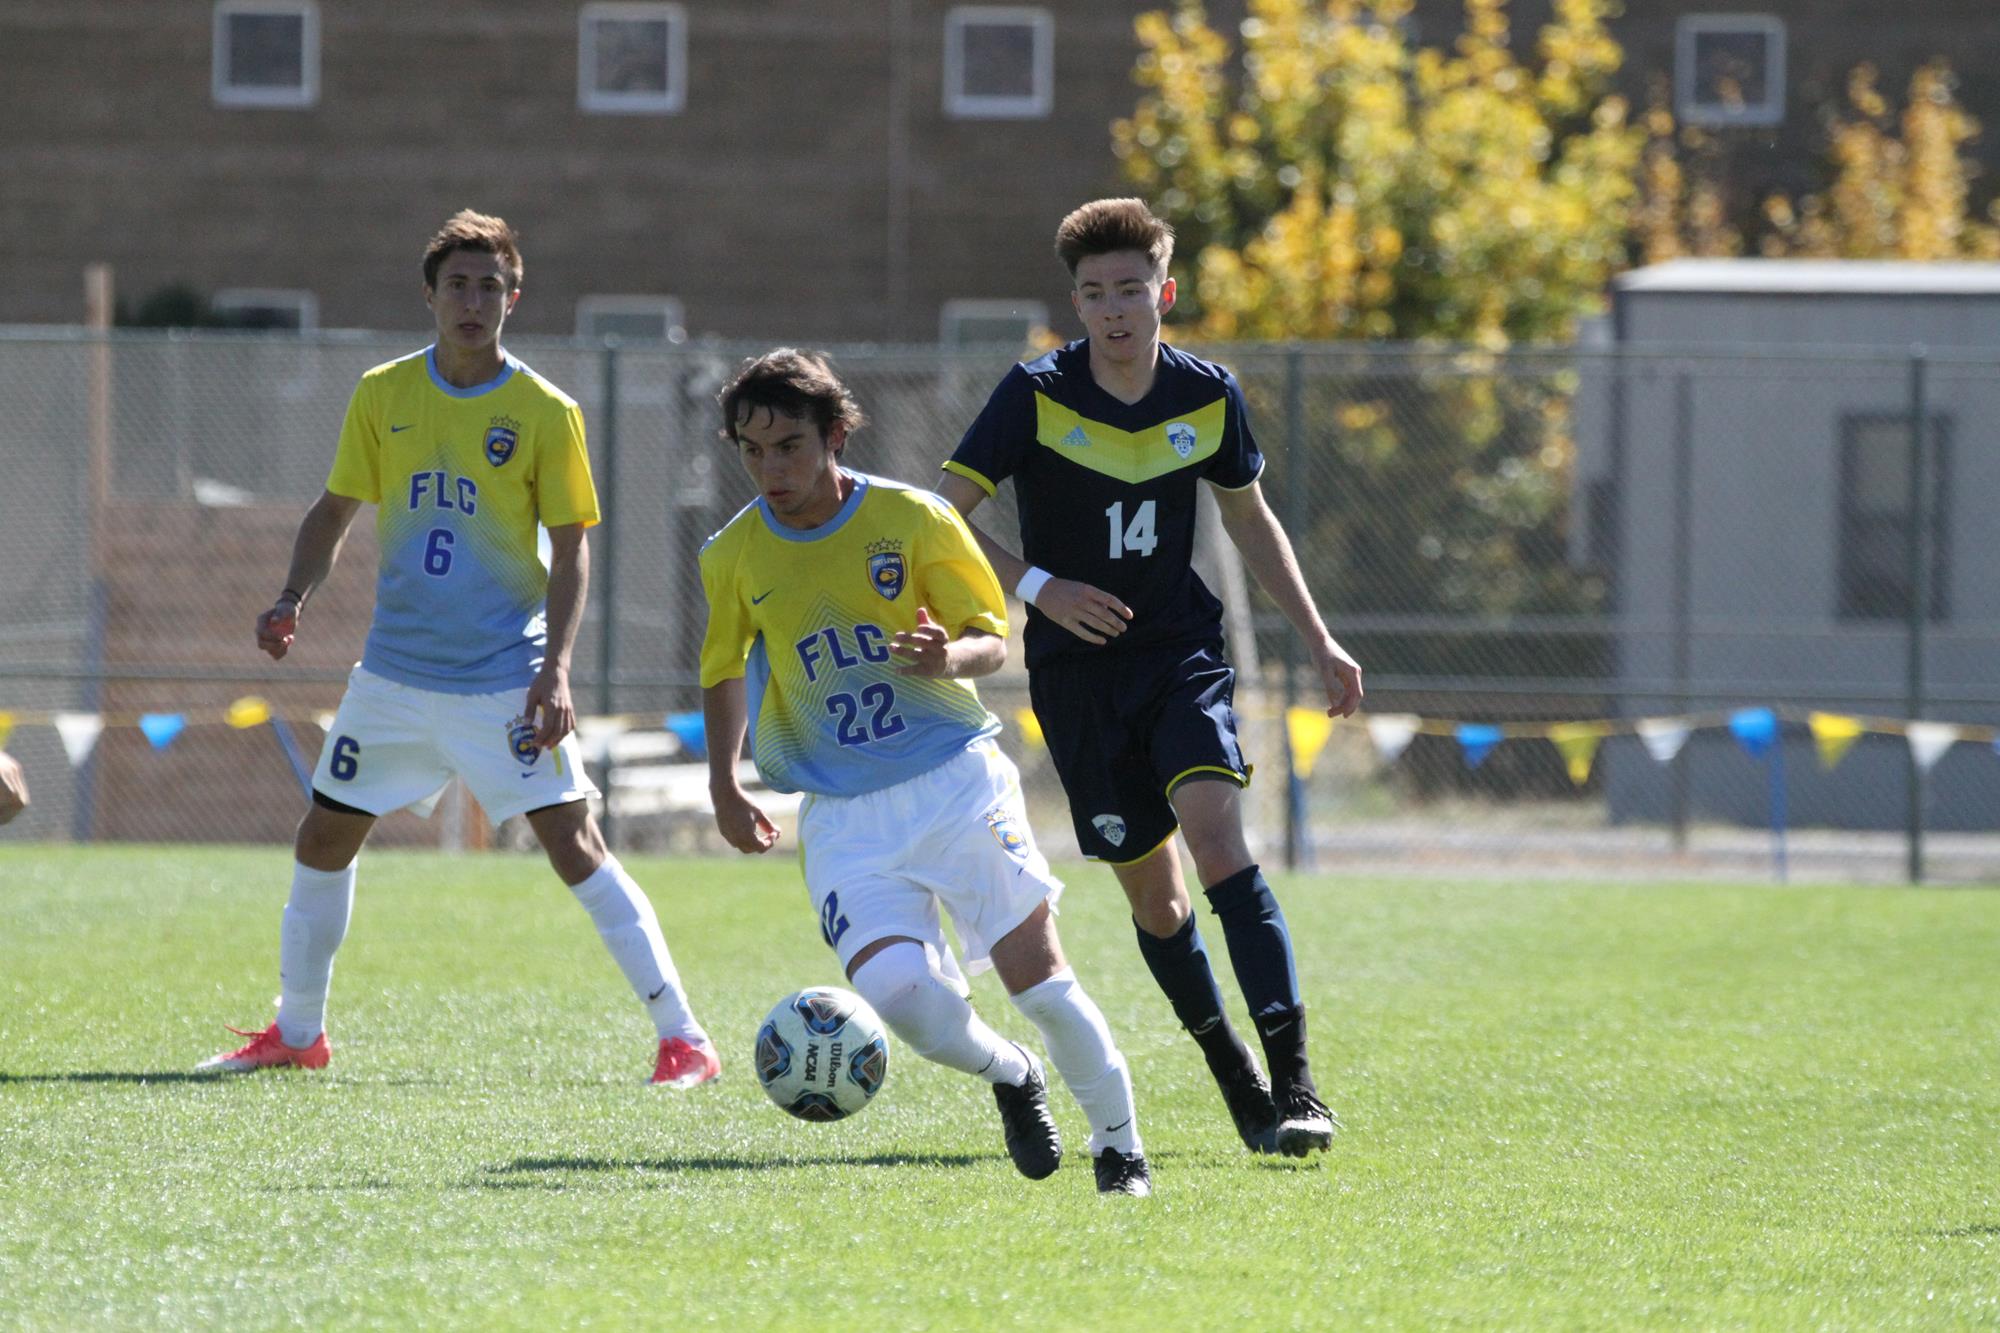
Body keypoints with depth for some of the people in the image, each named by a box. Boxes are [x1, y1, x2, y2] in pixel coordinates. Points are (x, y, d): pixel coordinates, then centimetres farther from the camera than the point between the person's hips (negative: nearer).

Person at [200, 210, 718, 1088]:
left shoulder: (545, 413, -6)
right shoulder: (382, 396, 3)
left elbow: (571, 552, -4)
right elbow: (335, 512, 12)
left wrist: (556, 670, -14)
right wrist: (295, 599, -5)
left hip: (507, 678, -4)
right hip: (395, 674, 4)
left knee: (574, 844, -12)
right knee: (323, 839, 8)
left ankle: (682, 1038, -10)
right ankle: (297, 1032, 27)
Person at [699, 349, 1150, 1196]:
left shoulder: (912, 519, -5)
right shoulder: (733, 557, 1)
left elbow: (994, 641, 0)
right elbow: (723, 671, 20)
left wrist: (951, 656, -22)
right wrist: (723, 787, 18)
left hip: (956, 778, -1)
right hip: (842, 815, 1)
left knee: (1038, 974, -6)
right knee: (893, 988, -19)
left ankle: (1120, 1147, 13)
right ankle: (1008, 1076, 12)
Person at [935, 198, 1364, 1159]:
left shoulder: (1208, 398, -1)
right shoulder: (1036, 396, -10)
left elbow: (1249, 517, 16)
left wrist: (1318, 639, 14)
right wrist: (1038, 586, -22)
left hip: (1182, 653, 0)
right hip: (1077, 672, 0)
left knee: (1215, 835, -22)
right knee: (1151, 891, 4)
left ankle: (1293, 1083, -25)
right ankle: (1233, 1075, 25)